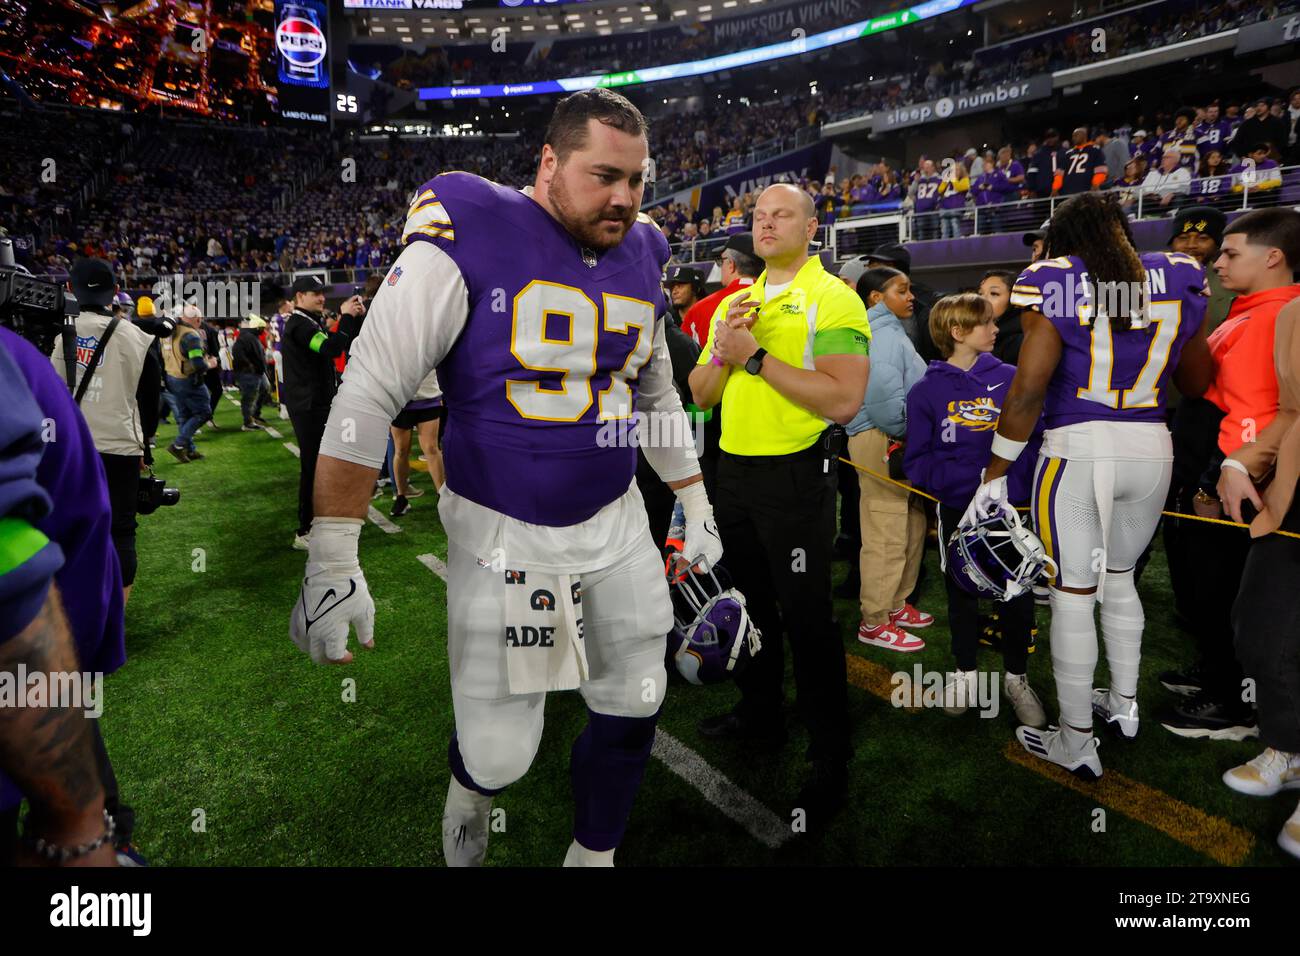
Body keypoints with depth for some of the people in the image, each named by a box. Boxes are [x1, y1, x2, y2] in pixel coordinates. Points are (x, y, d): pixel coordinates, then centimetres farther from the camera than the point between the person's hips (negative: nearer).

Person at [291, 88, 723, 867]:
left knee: (634, 709, 12)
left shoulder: (641, 259, 6)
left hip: (617, 524, 6)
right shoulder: (473, 237, -14)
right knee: (502, 755, 1)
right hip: (502, 532, -5)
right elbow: (370, 393, -16)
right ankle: (471, 786, 40)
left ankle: (594, 854, 39)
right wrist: (333, 560, -20)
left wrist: (696, 506, 18)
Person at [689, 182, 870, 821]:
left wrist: (757, 356, -21)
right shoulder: (734, 303, 13)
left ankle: (831, 761, 14)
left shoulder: (832, 299, -9)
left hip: (795, 477, -7)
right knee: (751, 600, 19)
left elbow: (844, 401, -22)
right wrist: (722, 352, -7)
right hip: (735, 472, 7)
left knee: (805, 617, -2)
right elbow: (701, 394, 13)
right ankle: (760, 713, 40)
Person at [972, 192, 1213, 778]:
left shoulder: (1057, 288, -8)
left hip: (1077, 450, -5)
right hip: (1151, 449, 6)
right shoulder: (1176, 283, 7)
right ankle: (1124, 703, 38)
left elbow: (1027, 390, -15)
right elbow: (1196, 384, 16)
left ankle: (1076, 742, 12)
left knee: (1073, 593, 3)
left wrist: (995, 475, -10)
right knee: (1118, 577, 24)